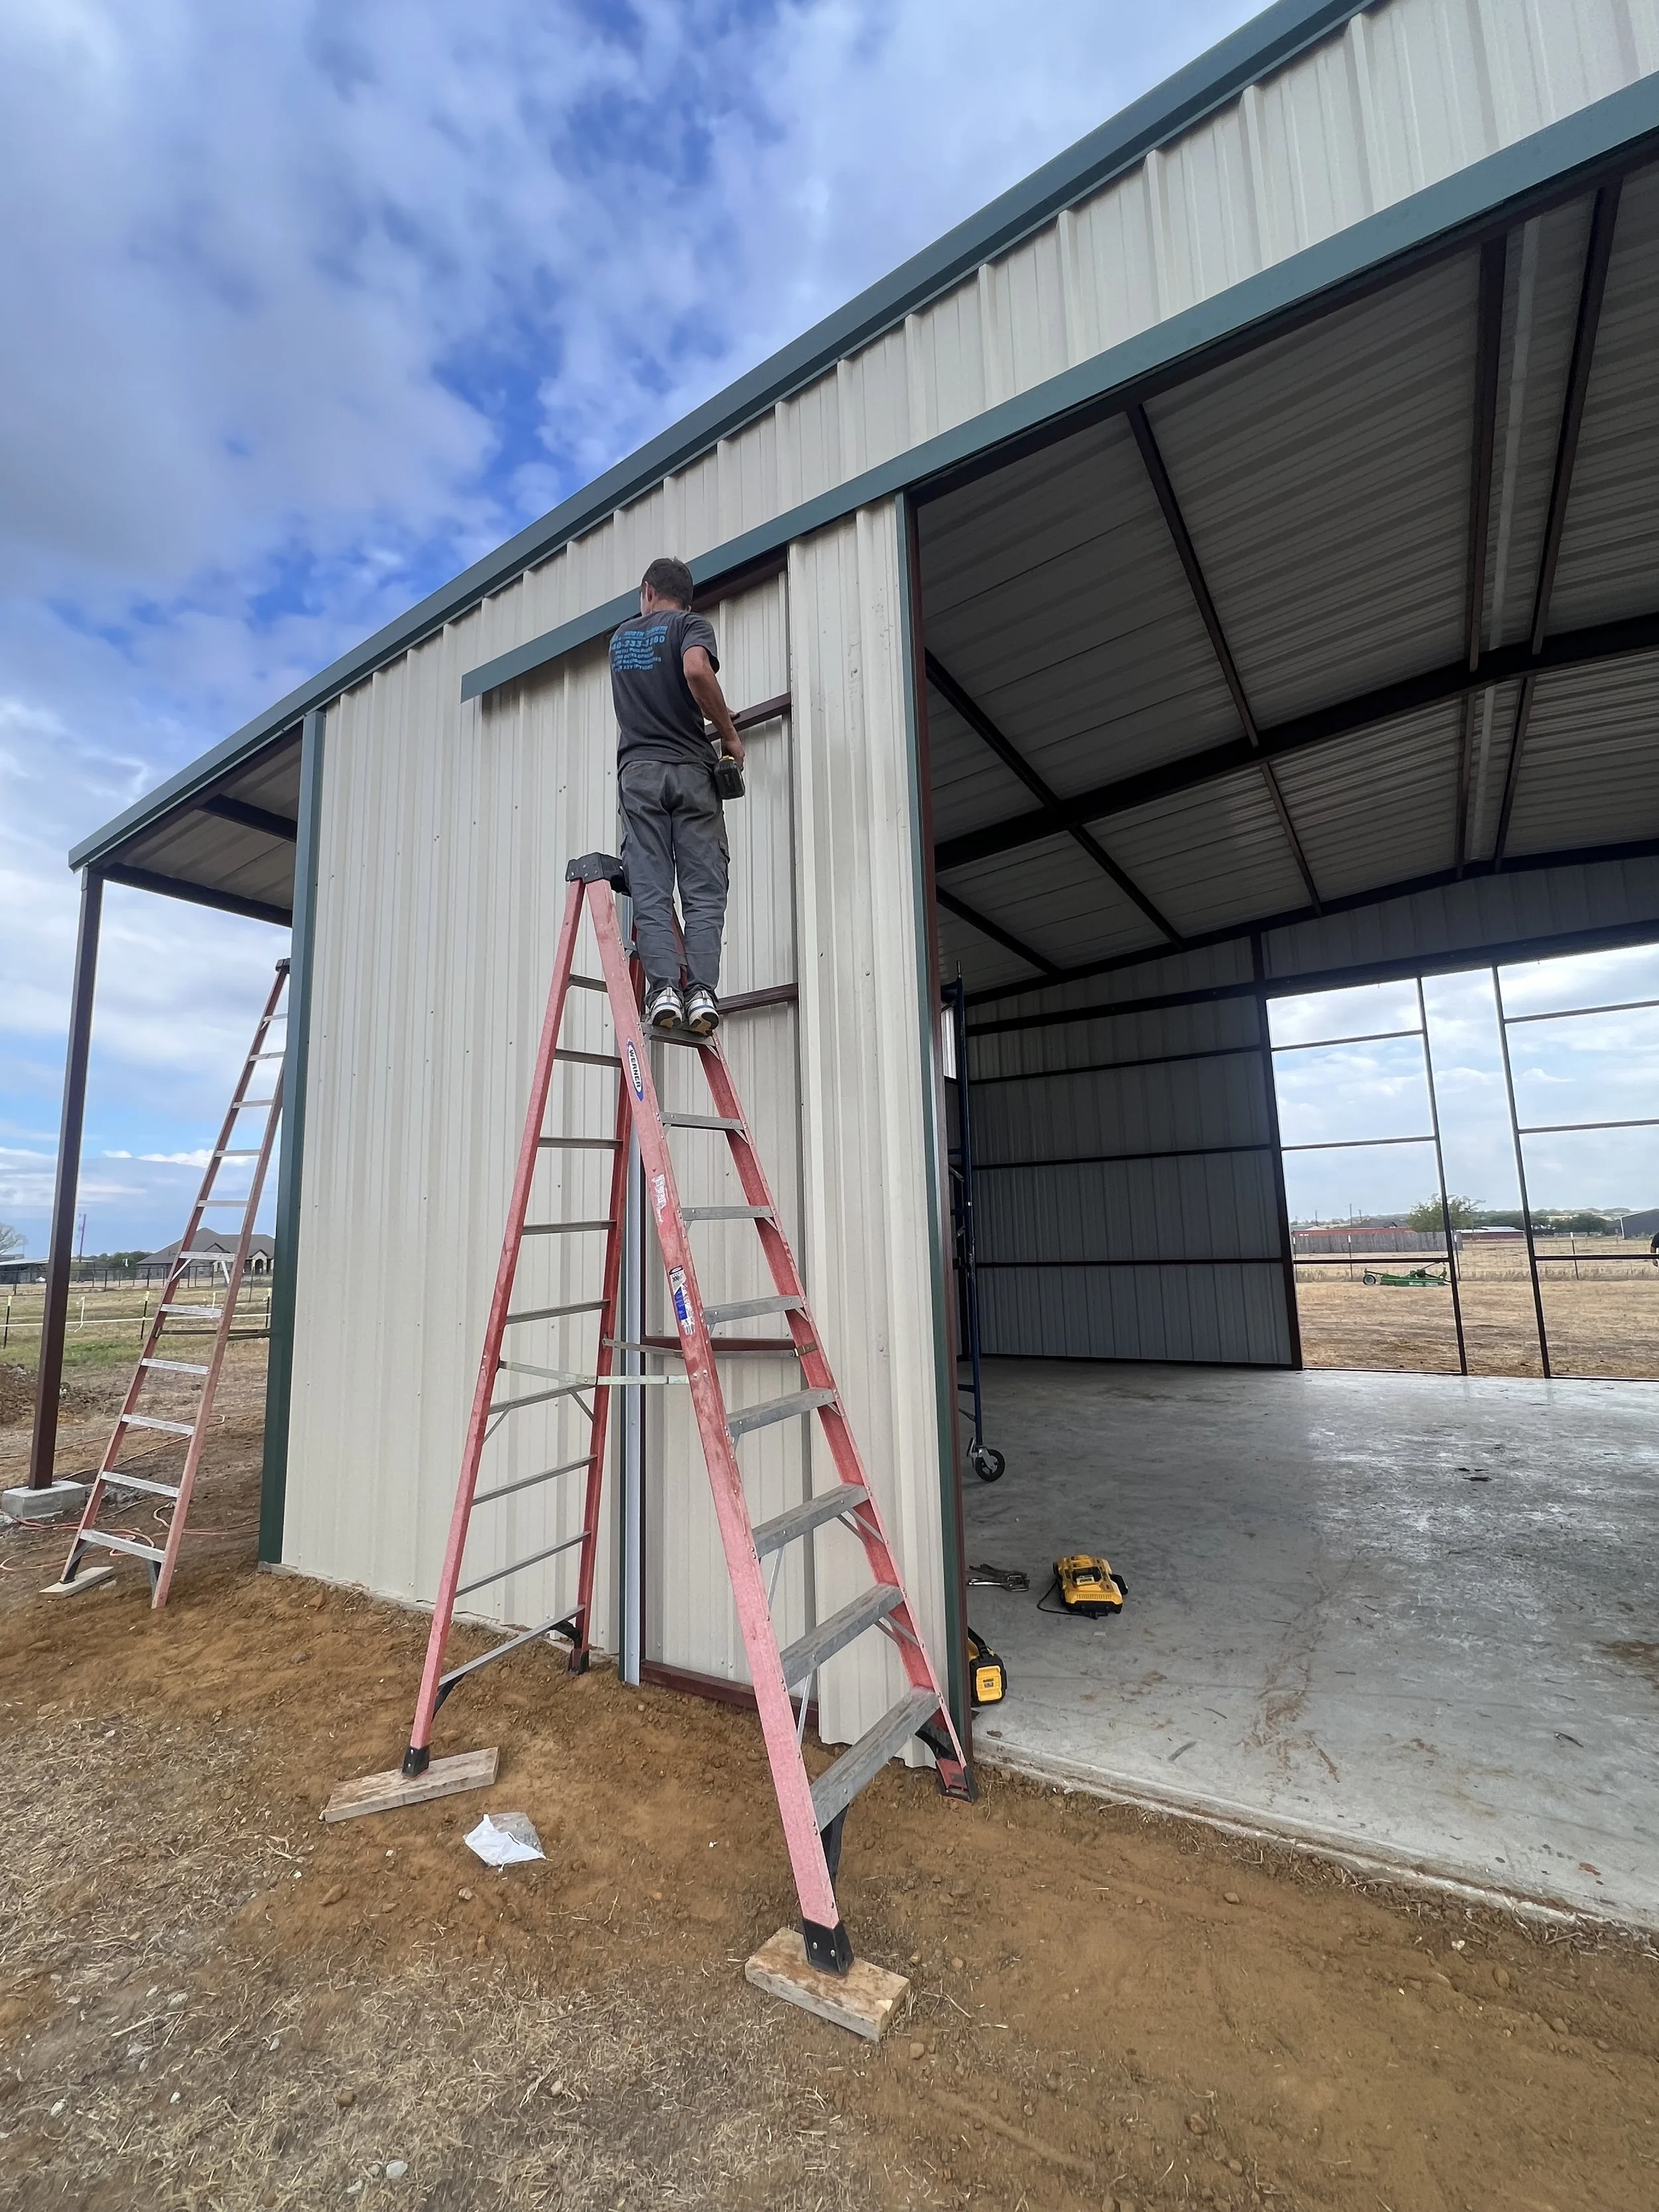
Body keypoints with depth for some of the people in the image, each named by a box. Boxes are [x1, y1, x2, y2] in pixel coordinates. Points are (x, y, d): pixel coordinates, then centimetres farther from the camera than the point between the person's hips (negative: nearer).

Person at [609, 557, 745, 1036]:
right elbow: (697, 671, -14)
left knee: (651, 892, -4)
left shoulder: (621, 636, 25)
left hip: (637, 770, 3)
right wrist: (730, 735, -4)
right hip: (690, 768, -3)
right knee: (703, 891, -6)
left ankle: (662, 989, -18)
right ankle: (701, 991, -19)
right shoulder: (691, 624, 9)